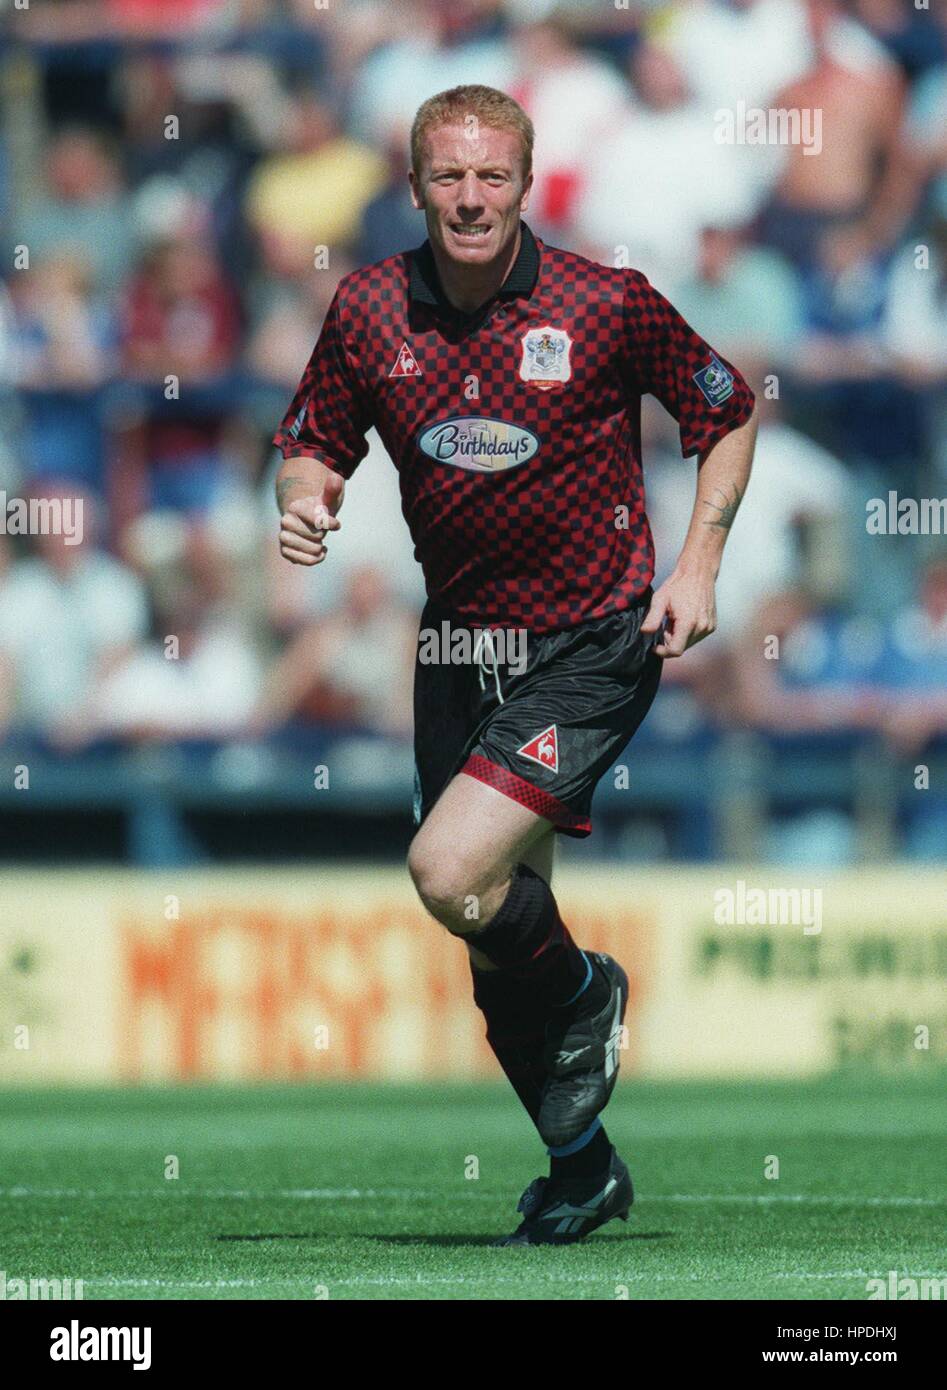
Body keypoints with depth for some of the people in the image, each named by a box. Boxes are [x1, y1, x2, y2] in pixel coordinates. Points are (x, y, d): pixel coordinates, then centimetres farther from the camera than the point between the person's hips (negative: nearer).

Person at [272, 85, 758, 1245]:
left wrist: (697, 565, -6)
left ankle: (585, 993, 9)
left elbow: (728, 416, 3)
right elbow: (310, 444, 10)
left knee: (451, 873, -22)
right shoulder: (368, 309, -2)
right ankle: (582, 1168, 27)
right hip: (461, 646, 5)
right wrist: (305, 498, -13)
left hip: (593, 644, -5)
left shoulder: (608, 305, -11)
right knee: (496, 938, 9)